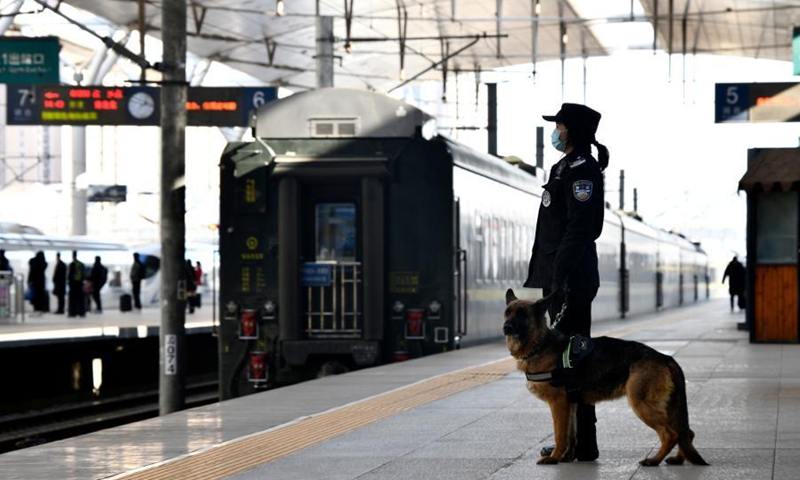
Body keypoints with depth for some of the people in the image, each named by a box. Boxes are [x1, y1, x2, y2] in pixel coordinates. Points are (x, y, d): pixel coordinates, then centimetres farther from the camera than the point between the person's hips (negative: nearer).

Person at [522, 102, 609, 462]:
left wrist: (561, 277, -24)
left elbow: (579, 228, -21)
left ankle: (583, 443, -7)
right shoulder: (565, 168, 20)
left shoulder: (582, 170, -12)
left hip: (572, 279, -11)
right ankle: (572, 439, 17)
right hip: (559, 278, 11)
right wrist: (542, 277, 22)